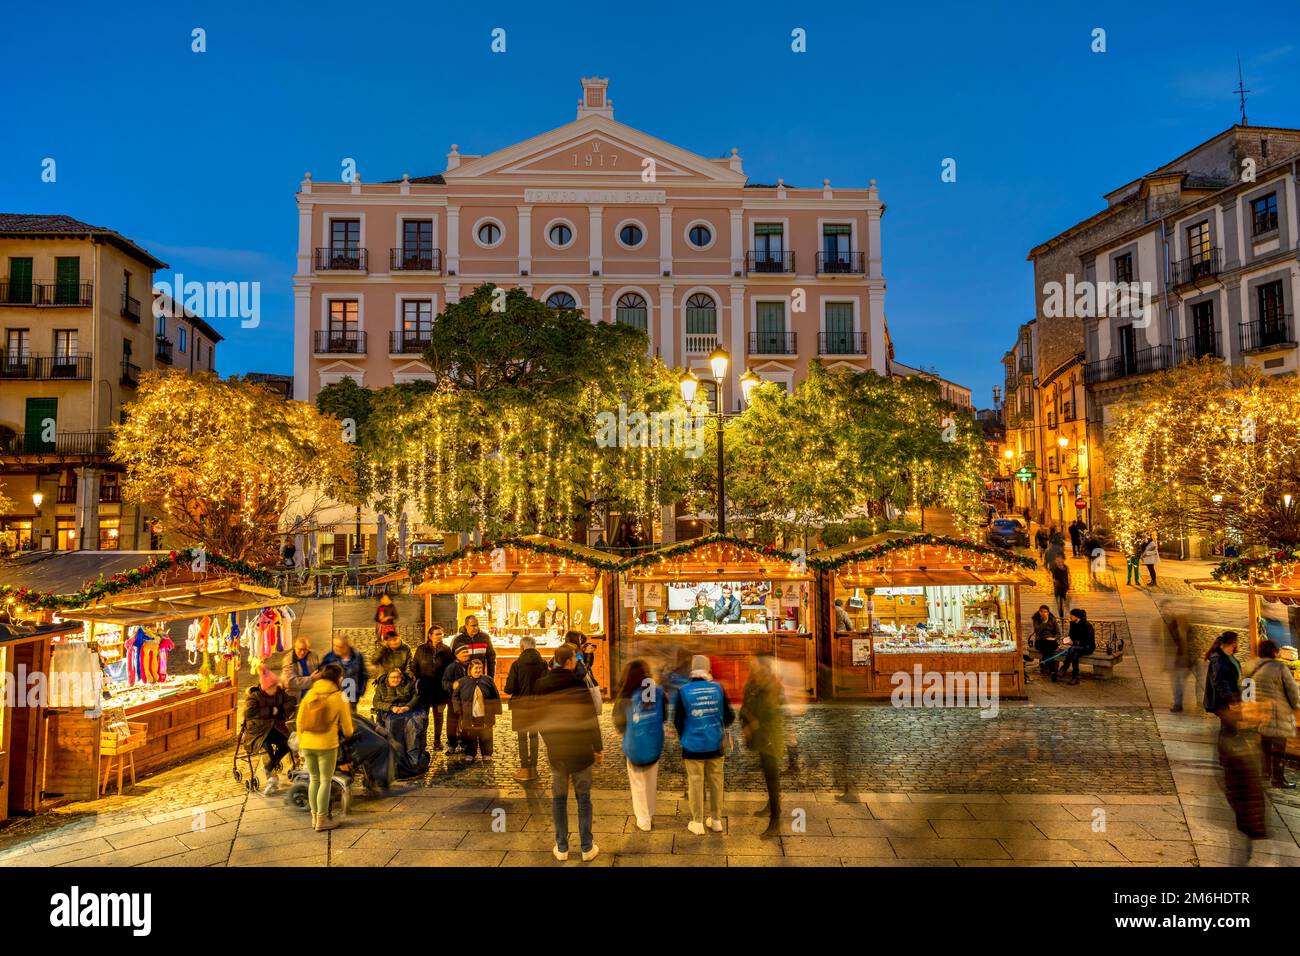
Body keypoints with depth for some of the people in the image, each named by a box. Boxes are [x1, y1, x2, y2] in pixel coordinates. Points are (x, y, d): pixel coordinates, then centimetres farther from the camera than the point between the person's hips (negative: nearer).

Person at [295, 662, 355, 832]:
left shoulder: (309, 694, 6)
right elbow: (347, 730, 1)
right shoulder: (339, 697, -4)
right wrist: (351, 730, 24)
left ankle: (314, 817, 24)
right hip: (327, 745, -4)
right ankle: (322, 820, 11)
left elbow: (299, 722, 7)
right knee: (325, 781, 7)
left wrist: (301, 744, 18)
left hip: (307, 744, 4)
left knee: (314, 779, 17)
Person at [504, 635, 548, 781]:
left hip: (521, 705, -3)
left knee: (522, 737, 6)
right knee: (534, 735, 14)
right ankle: (533, 768, 18)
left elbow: (509, 689, -14)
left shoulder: (517, 665, -14)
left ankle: (525, 770, 8)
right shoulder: (543, 664, -5)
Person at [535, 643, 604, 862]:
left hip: (555, 753, 3)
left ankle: (561, 848, 20)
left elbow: (540, 720, 4)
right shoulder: (579, 686, -17)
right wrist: (599, 748, 0)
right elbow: (591, 721, -12)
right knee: (583, 798, 10)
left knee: (559, 799, 14)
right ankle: (587, 848, 15)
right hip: (580, 751, -3)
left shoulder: (542, 687, -5)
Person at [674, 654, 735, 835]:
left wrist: (683, 737, 14)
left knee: (695, 783, 9)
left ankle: (697, 823, 17)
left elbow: (677, 720, -5)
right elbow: (729, 716, -2)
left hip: (693, 745, -2)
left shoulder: (684, 690, -12)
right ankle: (716, 820, 25)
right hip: (715, 744, 2)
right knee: (716, 782, 15)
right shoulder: (718, 687, -7)